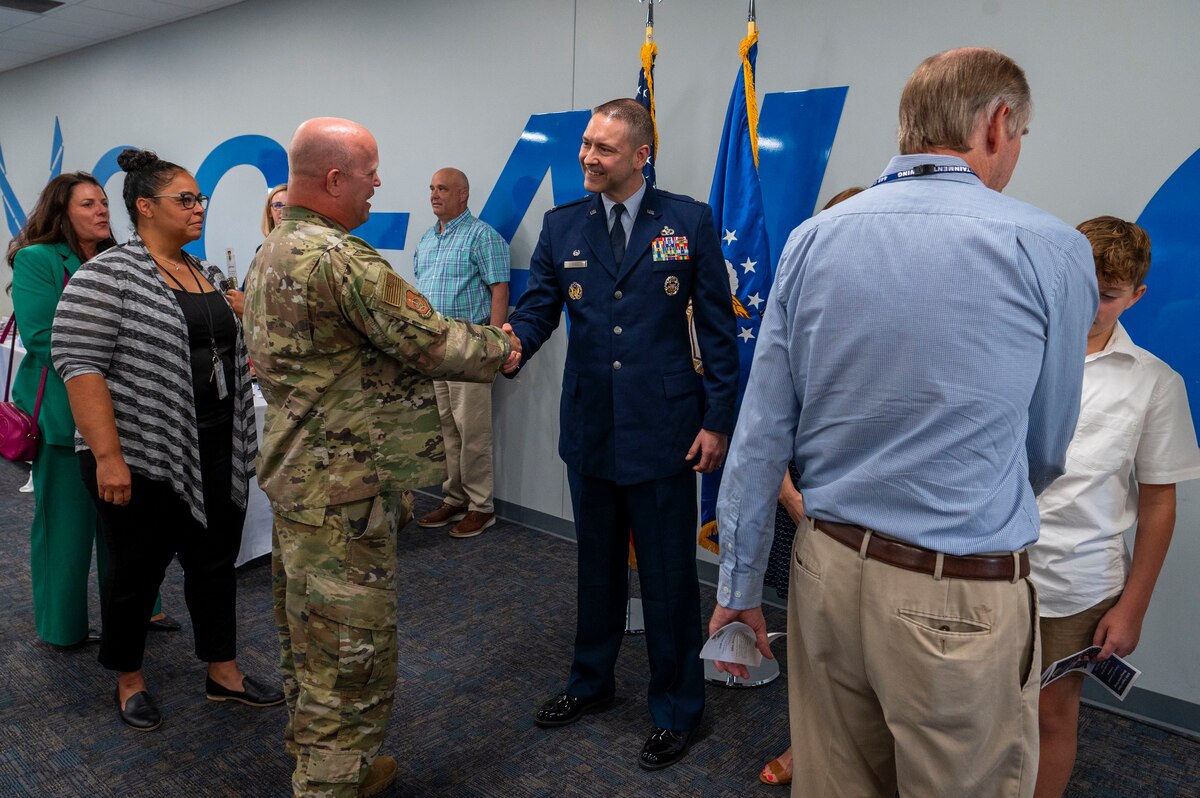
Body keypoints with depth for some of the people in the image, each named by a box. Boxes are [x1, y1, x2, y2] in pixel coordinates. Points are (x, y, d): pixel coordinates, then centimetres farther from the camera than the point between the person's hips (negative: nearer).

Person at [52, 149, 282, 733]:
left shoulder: (207, 274, 11)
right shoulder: (107, 275, -12)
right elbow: (78, 363, -17)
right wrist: (107, 455, -21)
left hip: (217, 453, 7)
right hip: (143, 458, -6)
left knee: (216, 563, 14)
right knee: (137, 570, 10)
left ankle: (223, 674, 28)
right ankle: (129, 681, 30)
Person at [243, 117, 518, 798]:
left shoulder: (272, 254, 12)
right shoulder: (340, 258, -22)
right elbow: (432, 341, -18)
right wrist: (499, 347, 0)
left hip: (297, 476, 11)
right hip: (345, 491, -11)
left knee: (309, 640, 22)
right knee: (350, 649, 3)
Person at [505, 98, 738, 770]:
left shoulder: (689, 221, -3)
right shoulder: (562, 226, 5)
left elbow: (718, 327, -3)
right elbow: (537, 311, 2)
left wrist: (717, 420, -6)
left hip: (662, 428, -3)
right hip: (590, 428, 4)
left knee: (669, 575, 6)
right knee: (596, 564, 20)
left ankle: (677, 709, 27)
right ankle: (591, 682, 41)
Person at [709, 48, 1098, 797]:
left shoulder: (813, 239, -1)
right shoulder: (1050, 249, -8)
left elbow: (761, 433, -1)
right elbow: (1047, 449, 4)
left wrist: (740, 583, 9)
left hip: (829, 570, 4)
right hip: (961, 596, -3)